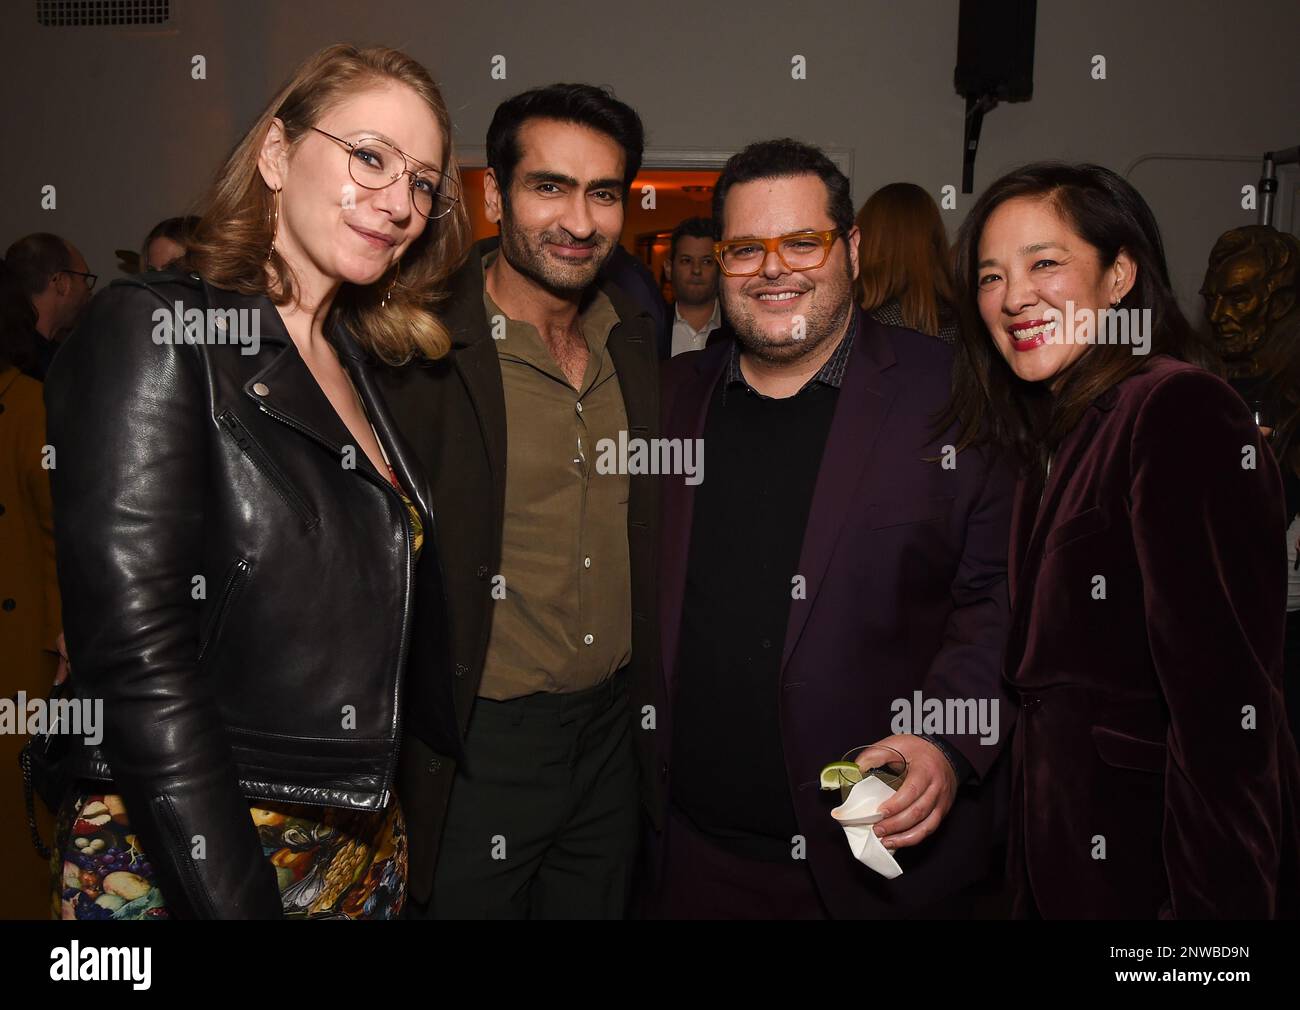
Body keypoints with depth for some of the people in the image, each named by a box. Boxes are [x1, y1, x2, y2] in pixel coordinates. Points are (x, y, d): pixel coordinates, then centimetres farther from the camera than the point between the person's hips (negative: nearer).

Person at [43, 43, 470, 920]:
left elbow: (363, 619, 10)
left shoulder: (355, 363, 7)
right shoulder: (153, 332, -14)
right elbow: (139, 666, -20)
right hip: (180, 863, -6)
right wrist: (236, 902, -21)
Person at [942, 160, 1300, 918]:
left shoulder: (1180, 413, -18)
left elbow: (1226, 707, -24)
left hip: (1152, 870, -8)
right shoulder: (1058, 436, 8)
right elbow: (1048, 670, 9)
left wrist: (1211, 904, -24)